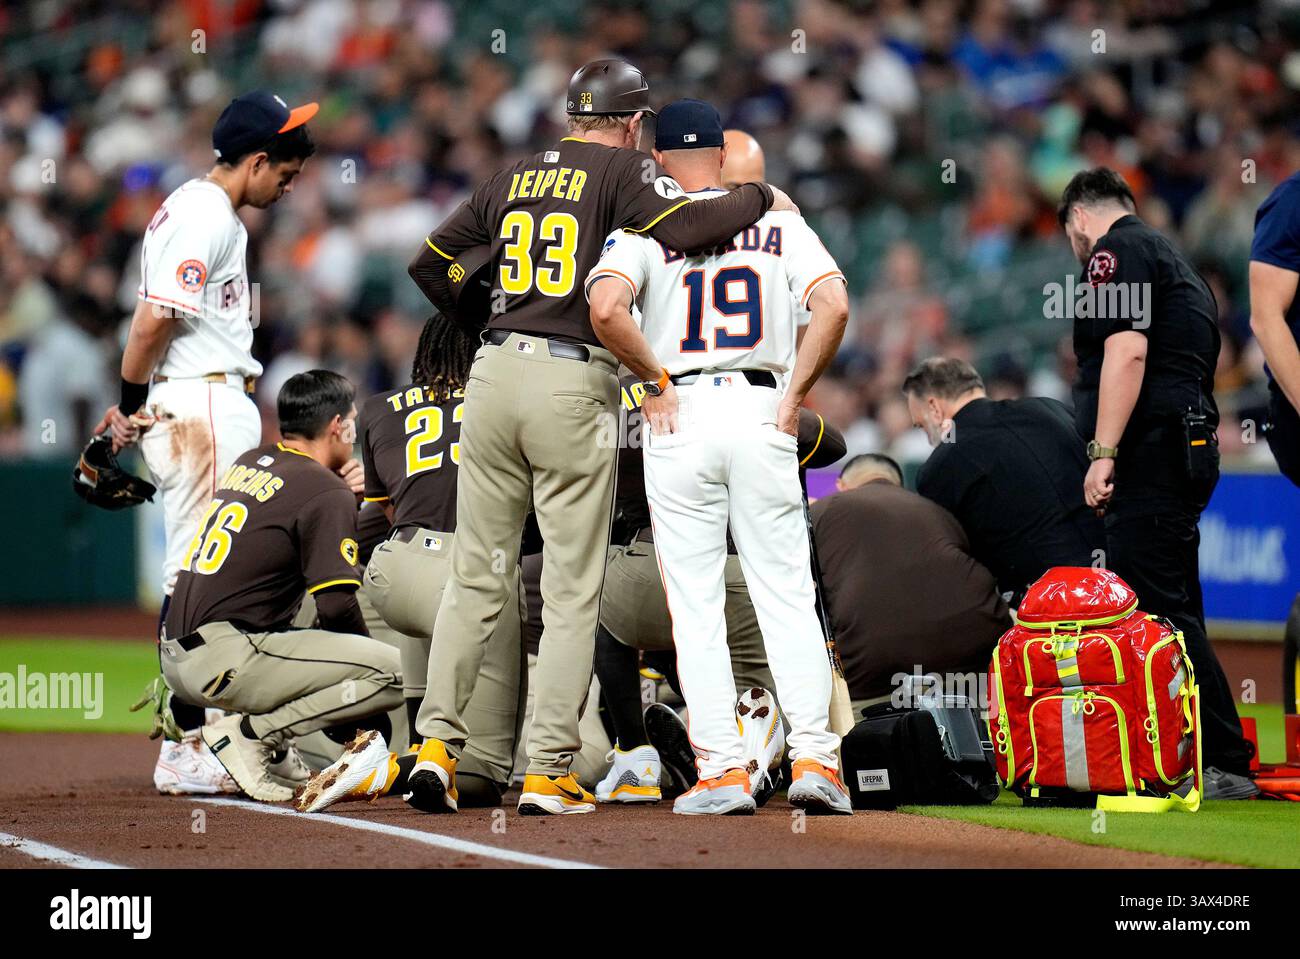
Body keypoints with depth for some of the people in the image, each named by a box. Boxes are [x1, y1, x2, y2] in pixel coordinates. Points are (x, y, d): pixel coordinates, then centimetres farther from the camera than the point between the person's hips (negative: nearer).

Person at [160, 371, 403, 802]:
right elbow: (336, 606, -12)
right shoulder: (326, 491, -6)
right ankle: (252, 733, -11)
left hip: (175, 657, 9)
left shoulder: (248, 463, 18)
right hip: (225, 660, -9)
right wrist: (365, 651, 7)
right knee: (393, 673, -10)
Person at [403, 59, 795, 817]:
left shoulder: (514, 177, 17)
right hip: (574, 386, -5)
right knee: (573, 590, 0)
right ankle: (548, 772, -3)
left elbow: (431, 263, 20)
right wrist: (758, 199, 1)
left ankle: (437, 744, 3)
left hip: (494, 374, 5)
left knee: (477, 577, 11)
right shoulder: (623, 169, 1)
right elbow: (686, 226, -16)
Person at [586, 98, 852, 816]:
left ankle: (722, 769, -3)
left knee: (695, 604, 2)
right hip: (763, 414, 2)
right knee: (787, 596, 5)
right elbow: (833, 306, -8)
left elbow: (606, 308, -17)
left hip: (681, 417, -2)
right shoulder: (779, 225, 8)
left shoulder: (646, 230, 2)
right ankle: (813, 759, -4)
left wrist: (656, 380, -5)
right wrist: (796, 393, -1)